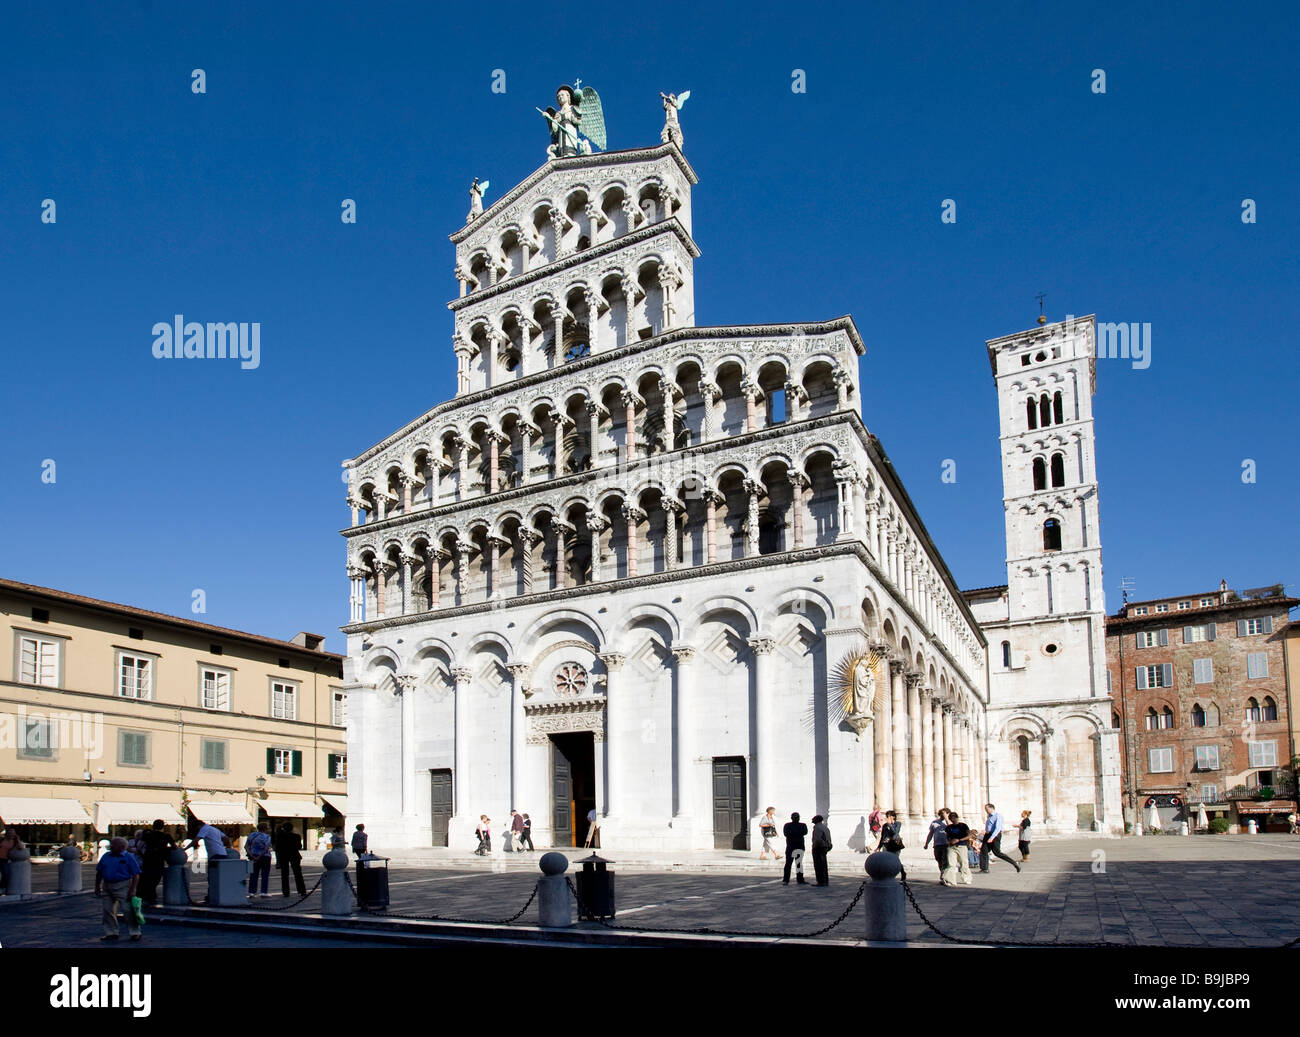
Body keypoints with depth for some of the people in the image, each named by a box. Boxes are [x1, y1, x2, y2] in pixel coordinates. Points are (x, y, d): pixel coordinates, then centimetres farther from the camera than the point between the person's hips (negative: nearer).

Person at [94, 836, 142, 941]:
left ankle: (135, 932, -2)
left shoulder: (129, 857, -6)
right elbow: (99, 872, 18)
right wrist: (97, 887, 12)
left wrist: (132, 890, -14)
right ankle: (111, 932, 22)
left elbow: (136, 875, -8)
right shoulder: (106, 856, 10)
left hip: (123, 887, -6)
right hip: (107, 887, 6)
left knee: (129, 910, -8)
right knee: (108, 910, 10)